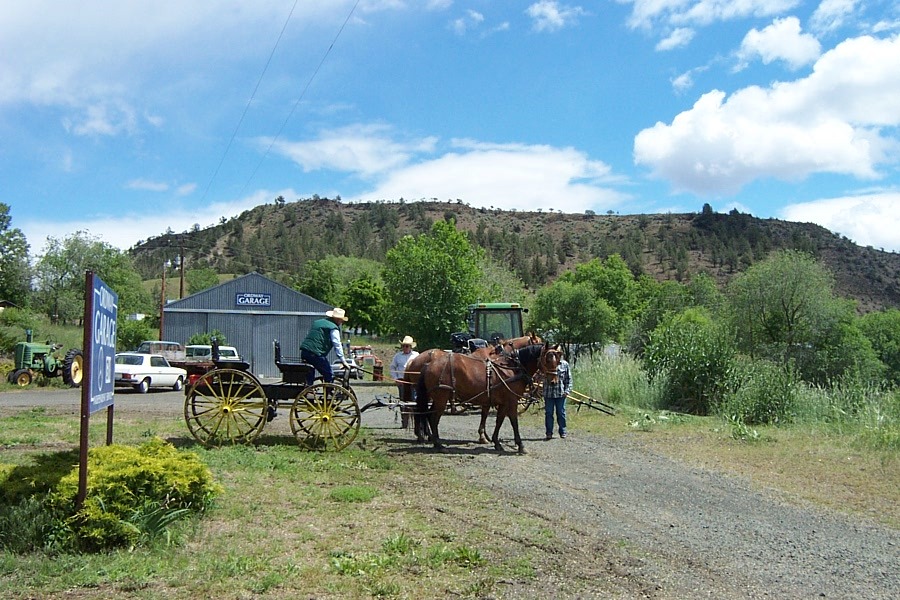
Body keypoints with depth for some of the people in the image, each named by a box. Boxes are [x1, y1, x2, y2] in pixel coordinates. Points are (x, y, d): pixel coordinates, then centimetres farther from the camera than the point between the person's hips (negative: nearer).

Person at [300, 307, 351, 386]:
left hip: (304, 351, 8)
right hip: (316, 354, -8)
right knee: (329, 376, 1)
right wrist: (343, 361, -7)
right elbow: (337, 345, -7)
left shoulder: (317, 322, 24)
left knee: (309, 376, 20)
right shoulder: (333, 328, -1)